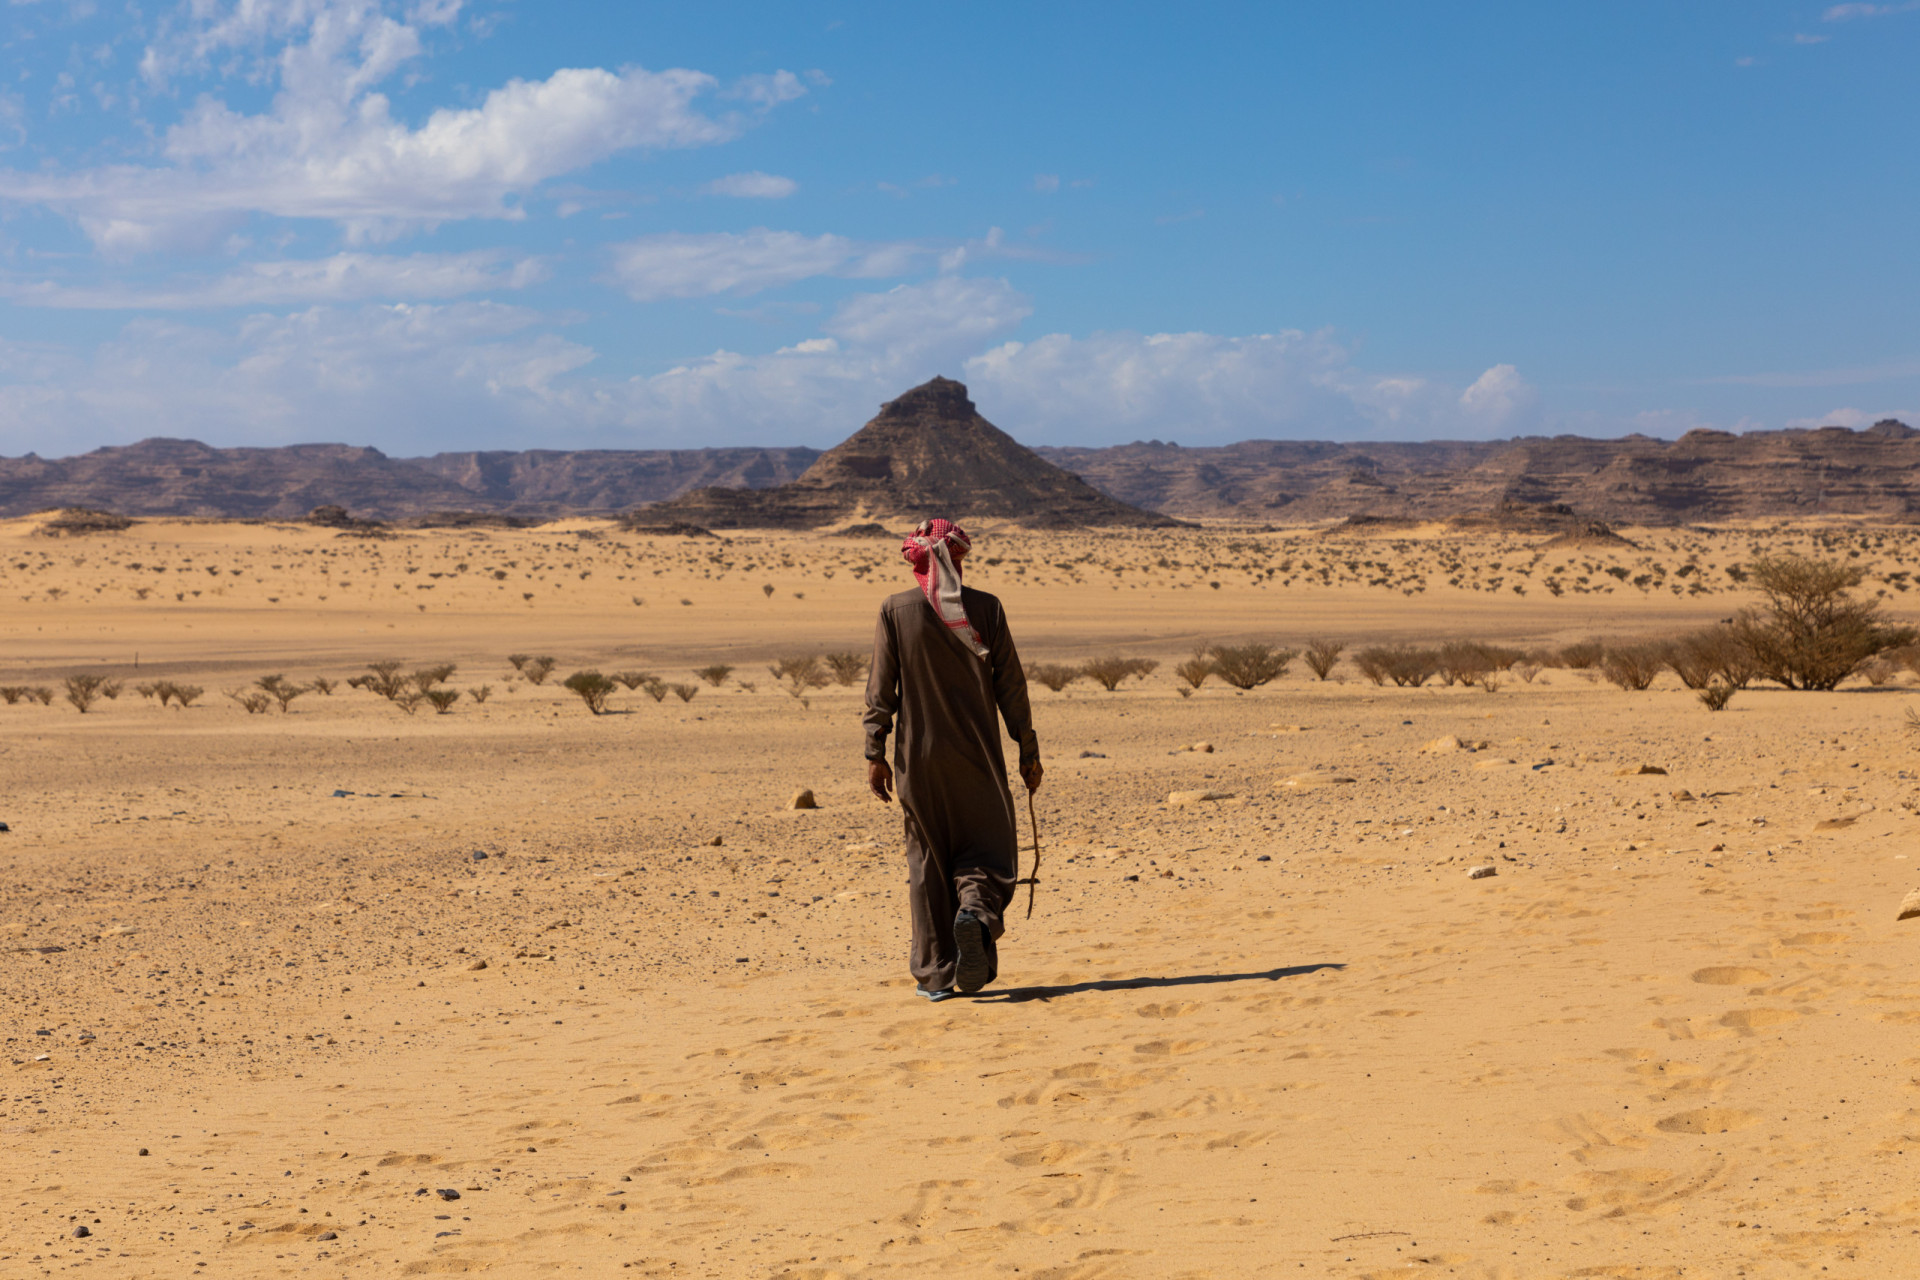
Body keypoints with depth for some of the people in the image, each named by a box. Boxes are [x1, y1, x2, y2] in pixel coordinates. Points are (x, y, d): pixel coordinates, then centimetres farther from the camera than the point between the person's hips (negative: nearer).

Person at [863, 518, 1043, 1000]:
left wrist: (875, 754, 0)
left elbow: (880, 689, -4)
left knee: (927, 860, 9)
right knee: (987, 847, 11)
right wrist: (1028, 750, 7)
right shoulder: (986, 609, -1)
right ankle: (977, 910, -21)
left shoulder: (895, 611, -2)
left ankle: (935, 973, 9)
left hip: (919, 756, 1)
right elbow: (1011, 685, 0)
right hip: (978, 757, 0)